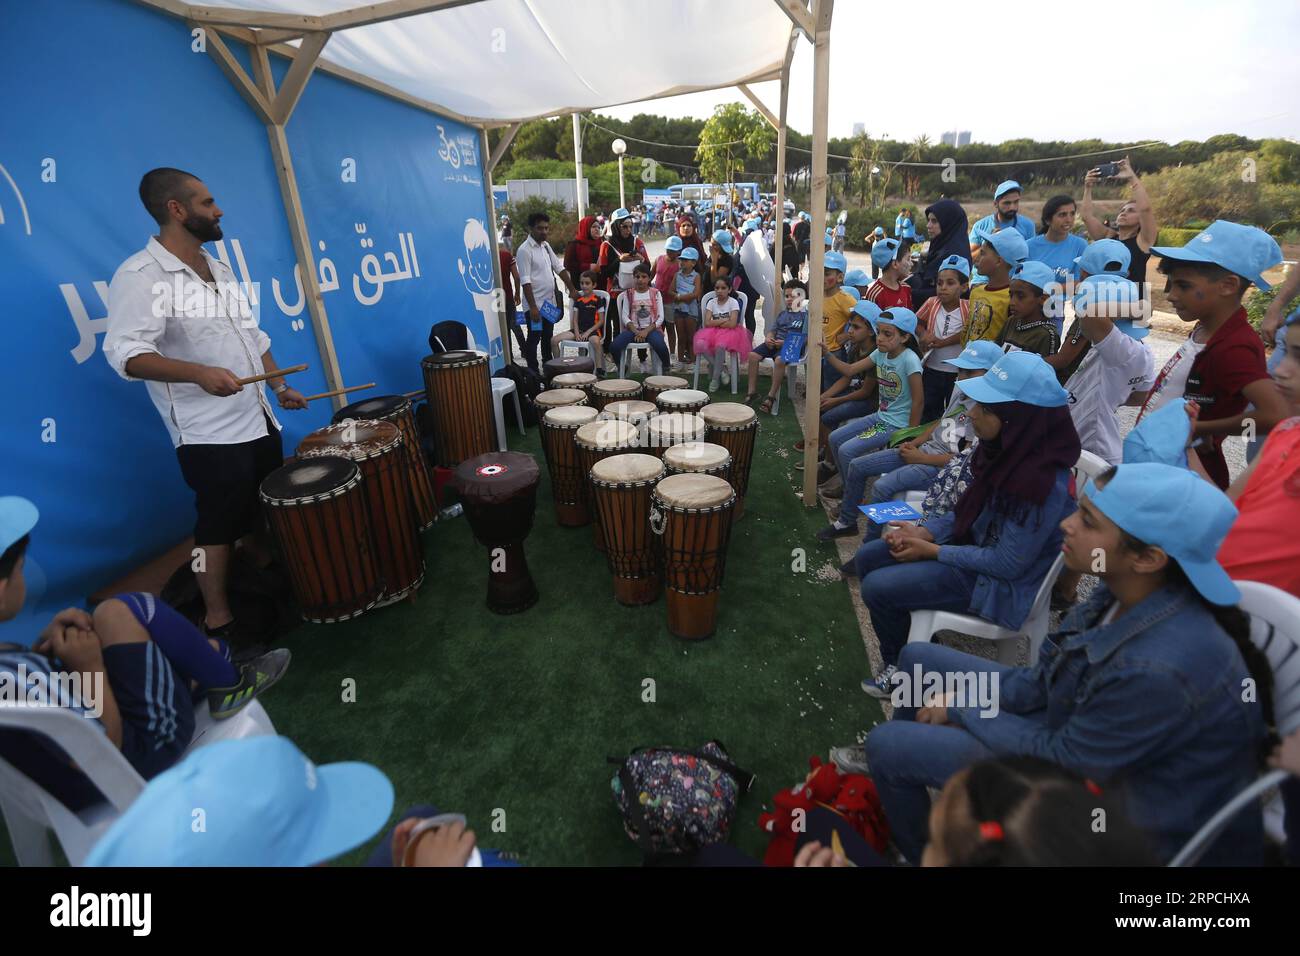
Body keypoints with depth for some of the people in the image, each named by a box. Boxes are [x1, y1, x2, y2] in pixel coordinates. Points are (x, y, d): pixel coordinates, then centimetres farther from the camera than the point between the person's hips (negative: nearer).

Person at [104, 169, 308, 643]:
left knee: (262, 510, 21)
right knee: (219, 522, 1)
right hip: (208, 435, -8)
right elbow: (126, 354, -23)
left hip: (257, 419, 8)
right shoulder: (140, 276, -15)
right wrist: (199, 373, -37)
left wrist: (281, 386, 13)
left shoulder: (219, 268, 12)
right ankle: (217, 618, 17)